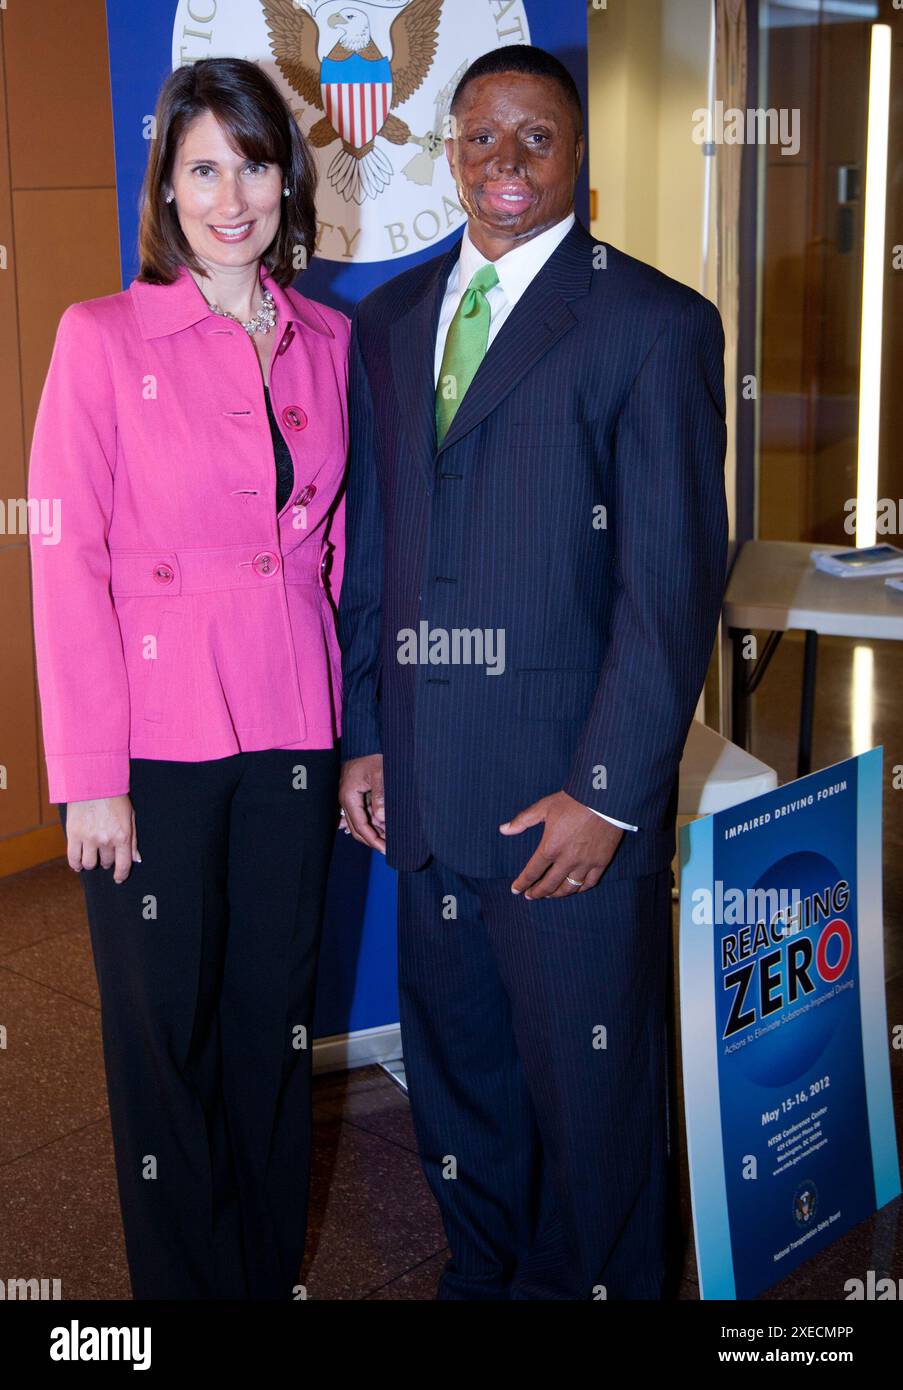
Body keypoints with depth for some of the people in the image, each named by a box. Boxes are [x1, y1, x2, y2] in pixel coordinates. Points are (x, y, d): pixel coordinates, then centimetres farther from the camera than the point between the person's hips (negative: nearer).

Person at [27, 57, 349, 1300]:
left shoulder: (327, 343, 7)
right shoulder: (102, 337, -5)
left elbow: (335, 551, 11)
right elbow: (68, 563, -8)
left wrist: (356, 736, 7)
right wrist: (90, 775, -11)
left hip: (291, 734, 4)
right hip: (156, 742, -3)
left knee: (274, 1021, 14)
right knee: (166, 1030, 9)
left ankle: (273, 1270, 35)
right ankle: (184, 1281, 30)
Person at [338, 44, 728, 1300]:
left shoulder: (657, 324, -6)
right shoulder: (387, 320, 12)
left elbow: (676, 582, -10)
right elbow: (370, 544, 13)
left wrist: (611, 794, -14)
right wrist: (363, 736, 7)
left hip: (574, 796, -5)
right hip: (427, 787, 5)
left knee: (590, 1090, 9)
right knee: (457, 1068, 19)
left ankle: (589, 1283, 33)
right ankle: (484, 1271, 41)